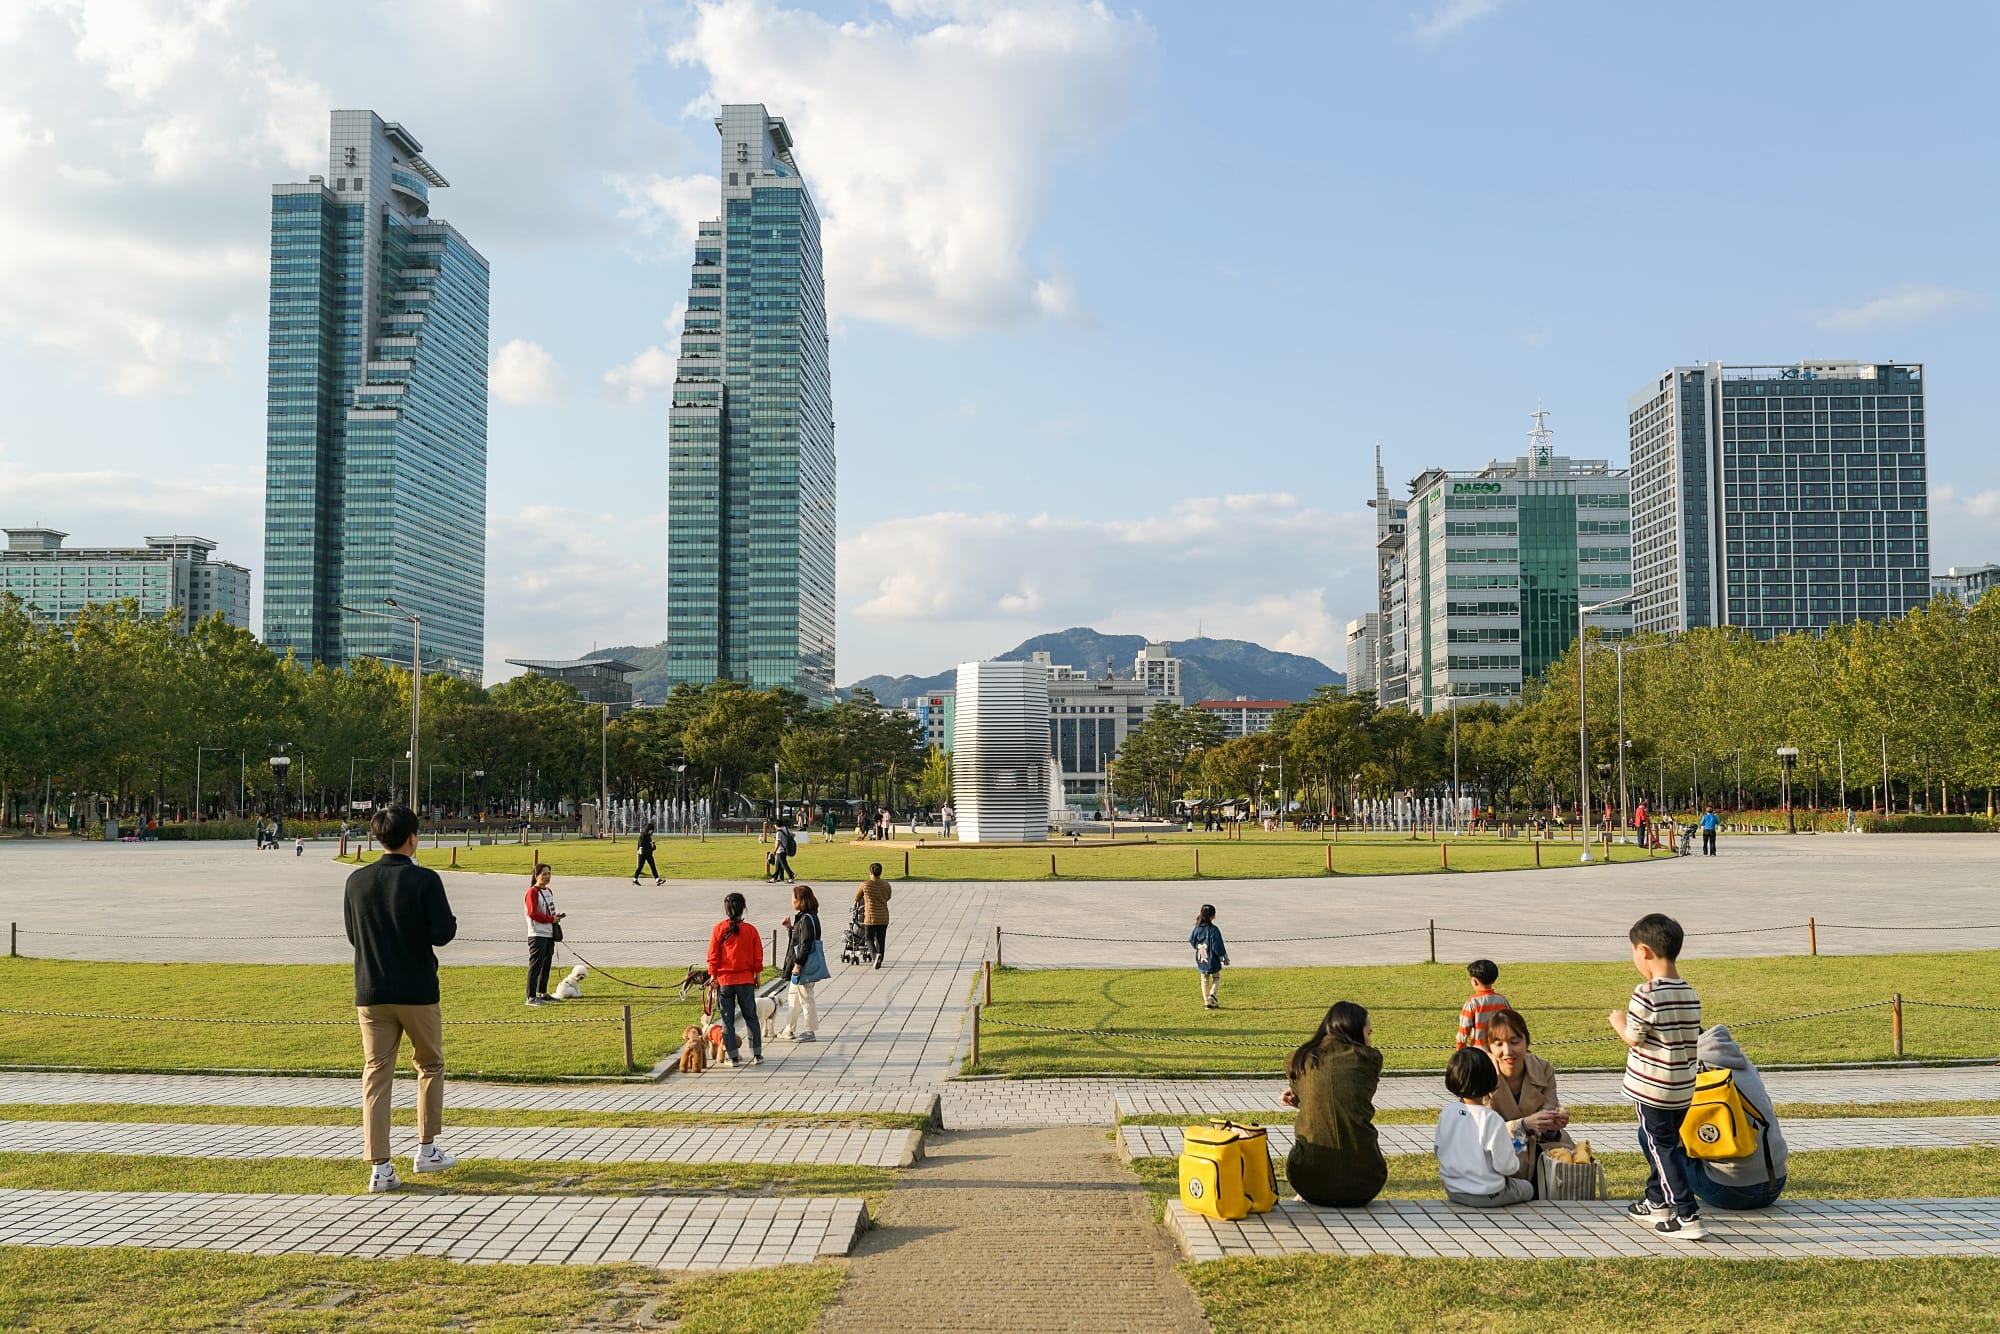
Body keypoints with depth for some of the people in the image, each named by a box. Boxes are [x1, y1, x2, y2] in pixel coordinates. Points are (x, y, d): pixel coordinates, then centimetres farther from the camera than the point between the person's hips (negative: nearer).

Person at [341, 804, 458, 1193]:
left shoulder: (357, 881, 2)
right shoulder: (424, 880, -11)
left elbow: (352, 935, 11)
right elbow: (442, 933, -14)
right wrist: (452, 923, 7)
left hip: (370, 993, 3)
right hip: (417, 992, -3)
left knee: (376, 1075, 5)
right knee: (429, 1065, 17)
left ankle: (380, 1167, 0)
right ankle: (426, 1150, 22)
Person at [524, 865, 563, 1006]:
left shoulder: (549, 891, 18)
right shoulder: (532, 892, -11)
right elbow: (532, 913, -19)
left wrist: (556, 916, 6)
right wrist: (551, 919, -16)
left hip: (549, 935, 9)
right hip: (537, 935, -9)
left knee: (546, 965, 16)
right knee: (535, 965, -9)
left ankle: (542, 993, 27)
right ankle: (531, 997, -9)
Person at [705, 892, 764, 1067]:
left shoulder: (719, 929, -7)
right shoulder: (750, 930, -4)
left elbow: (713, 955, -4)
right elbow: (758, 955, 2)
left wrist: (713, 974, 6)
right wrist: (757, 974, 14)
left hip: (724, 980, -1)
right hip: (746, 980, 1)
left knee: (727, 1020, 7)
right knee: (751, 1017, 11)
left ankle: (731, 1056, 6)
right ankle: (757, 1054, 9)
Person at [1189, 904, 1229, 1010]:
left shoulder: (1197, 928, -4)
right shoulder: (1214, 929, -18)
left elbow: (1191, 940, 9)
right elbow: (1217, 945, -14)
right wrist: (1224, 957, -4)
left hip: (1200, 960, 4)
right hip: (1212, 959, -4)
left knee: (1204, 980, 15)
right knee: (1216, 977, 17)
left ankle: (1207, 1002, 13)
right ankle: (1212, 994, -6)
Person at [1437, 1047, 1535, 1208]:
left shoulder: (1445, 1114, -7)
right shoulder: (1491, 1119, -24)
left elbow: (1438, 1149, 3)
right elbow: (1507, 1167, -19)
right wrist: (1515, 1155, 2)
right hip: (1486, 1196, -5)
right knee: (1528, 1188, 23)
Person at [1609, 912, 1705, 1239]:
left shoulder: (1646, 994, -20)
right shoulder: (1691, 995, 4)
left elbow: (1633, 1038, -14)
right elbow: (1693, 1042, 7)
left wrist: (1619, 1022, 4)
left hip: (1652, 1087, -8)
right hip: (1684, 1087, 8)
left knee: (1662, 1148, 0)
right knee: (1652, 1139, 23)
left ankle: (1688, 1216, -4)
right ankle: (1656, 1203, 37)